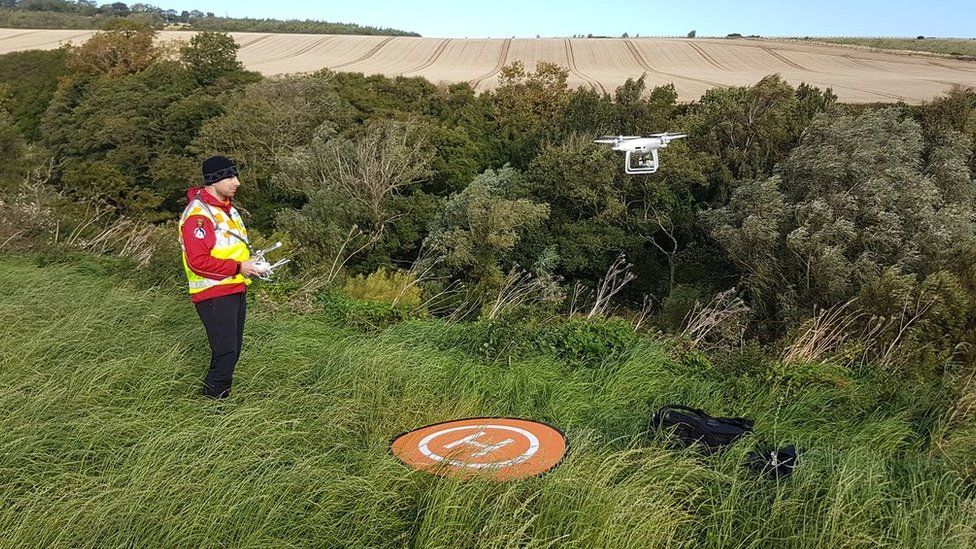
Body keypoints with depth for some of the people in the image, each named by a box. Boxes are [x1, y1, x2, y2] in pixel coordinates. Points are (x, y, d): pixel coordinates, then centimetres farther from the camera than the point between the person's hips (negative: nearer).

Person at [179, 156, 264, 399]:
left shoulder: (227, 207, 14)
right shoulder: (198, 214, -18)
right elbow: (198, 261, -25)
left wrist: (249, 261, 7)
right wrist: (238, 268, -22)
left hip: (236, 290, 10)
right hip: (214, 295, -10)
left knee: (233, 349, 14)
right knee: (225, 351, -10)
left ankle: (221, 394, 25)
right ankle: (213, 399, 2)